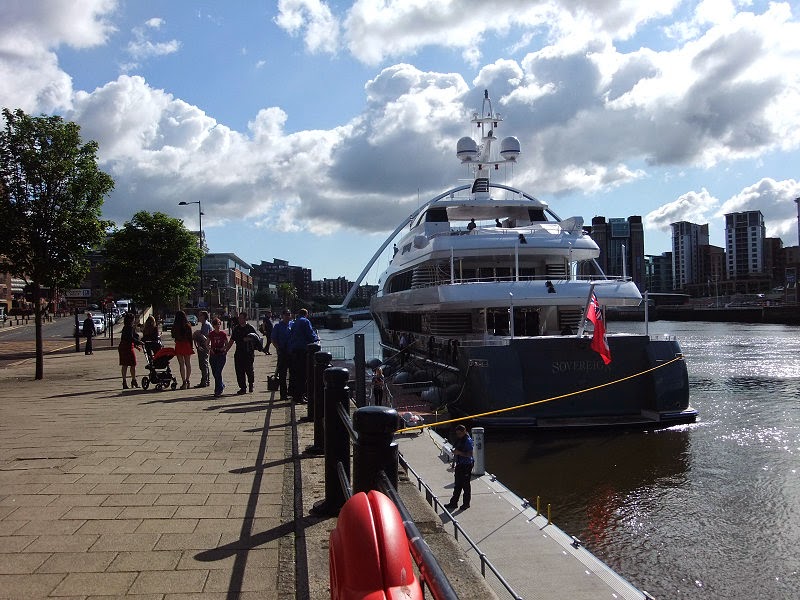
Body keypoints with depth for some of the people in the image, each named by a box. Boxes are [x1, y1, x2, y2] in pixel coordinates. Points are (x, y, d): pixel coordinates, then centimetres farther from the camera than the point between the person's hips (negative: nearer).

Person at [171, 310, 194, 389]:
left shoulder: (175, 326, -9)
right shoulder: (188, 325, -2)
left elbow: (173, 336, -2)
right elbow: (190, 337, 1)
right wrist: (191, 346, 8)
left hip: (179, 345, -3)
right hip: (187, 345, 3)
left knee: (182, 364, -2)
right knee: (188, 363, 13)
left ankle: (184, 382, -7)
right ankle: (187, 381, 20)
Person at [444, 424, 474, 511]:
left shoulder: (468, 441, -18)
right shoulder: (459, 439, 8)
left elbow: (469, 454, -21)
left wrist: (459, 452, -26)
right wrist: (454, 451, 0)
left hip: (466, 465, -8)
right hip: (459, 464, 8)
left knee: (466, 485, 4)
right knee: (457, 485, 14)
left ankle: (466, 503, 18)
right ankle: (453, 503, 20)